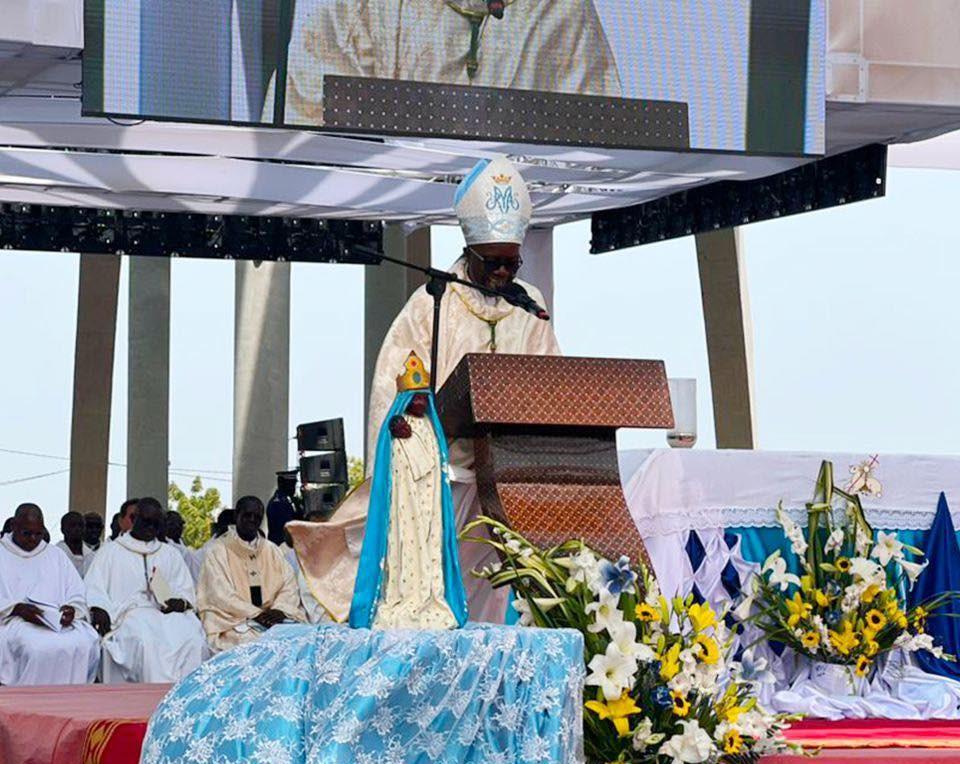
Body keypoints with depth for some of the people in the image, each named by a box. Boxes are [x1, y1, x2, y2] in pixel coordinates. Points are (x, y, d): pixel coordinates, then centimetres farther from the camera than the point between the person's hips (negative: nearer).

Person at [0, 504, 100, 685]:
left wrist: (72, 609, -7)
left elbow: (77, 595, 16)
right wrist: (17, 608, -18)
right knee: (39, 648, -37)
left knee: (86, 644, -28)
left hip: (57, 621, 4)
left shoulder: (56, 556, 23)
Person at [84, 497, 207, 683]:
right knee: (148, 640, -38)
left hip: (165, 613, 3)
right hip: (126, 615, -3)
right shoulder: (110, 552, 18)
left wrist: (180, 602, -4)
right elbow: (93, 591, 7)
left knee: (192, 639, -31)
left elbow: (186, 590, 20)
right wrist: (99, 611, -14)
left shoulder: (170, 554, 27)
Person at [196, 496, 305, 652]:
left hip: (272, 617, 4)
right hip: (233, 621, -4)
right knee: (250, 640, -34)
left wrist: (280, 609, -14)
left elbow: (289, 585, 7)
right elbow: (221, 594, -10)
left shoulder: (272, 550, 16)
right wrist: (256, 614, -19)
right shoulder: (219, 551, 1)